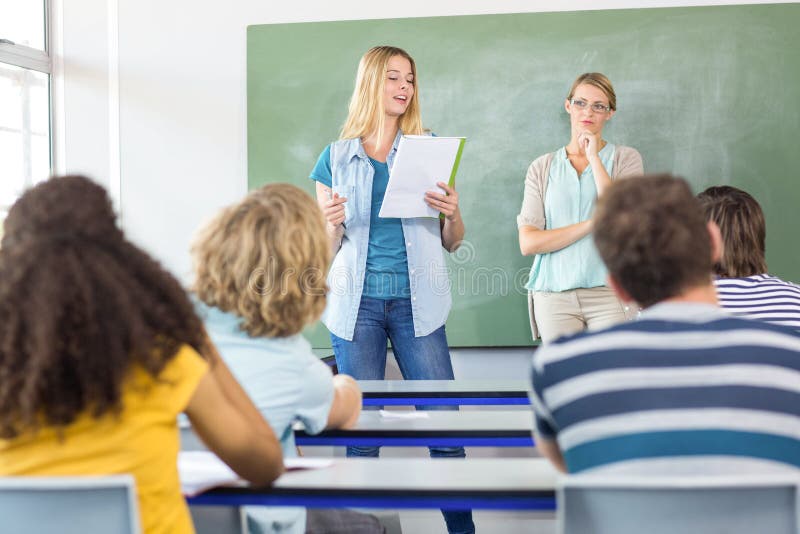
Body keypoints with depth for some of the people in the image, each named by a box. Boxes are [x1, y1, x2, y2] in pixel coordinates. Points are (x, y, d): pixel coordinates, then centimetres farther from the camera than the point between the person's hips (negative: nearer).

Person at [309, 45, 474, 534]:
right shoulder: (337, 158, 9)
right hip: (357, 301, 0)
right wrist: (332, 223, -11)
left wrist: (453, 214, -11)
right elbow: (326, 248, 11)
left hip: (416, 301, 0)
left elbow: (452, 243, 10)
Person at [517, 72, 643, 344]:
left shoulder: (626, 158, 8)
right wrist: (592, 225, -10)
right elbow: (528, 243, 0)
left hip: (609, 291, -1)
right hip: (554, 294, 2)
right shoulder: (542, 168, 11)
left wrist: (594, 157, -5)